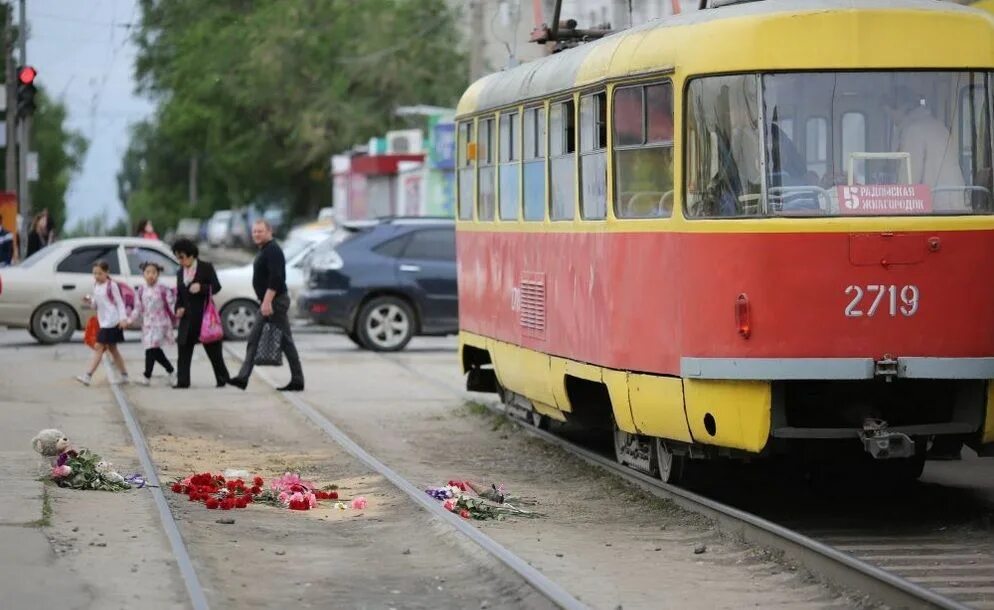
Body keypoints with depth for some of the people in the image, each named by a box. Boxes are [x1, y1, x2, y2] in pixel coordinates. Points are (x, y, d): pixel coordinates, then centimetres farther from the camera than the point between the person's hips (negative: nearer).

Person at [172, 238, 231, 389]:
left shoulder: (206, 267, -3)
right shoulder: (180, 273, 13)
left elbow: (216, 286, -6)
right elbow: (179, 295, 18)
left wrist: (201, 287, -22)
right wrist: (178, 308, -1)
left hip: (204, 314, -5)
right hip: (187, 317, 5)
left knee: (213, 348, 3)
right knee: (184, 348, -2)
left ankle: (222, 378, 15)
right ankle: (182, 381, 0)